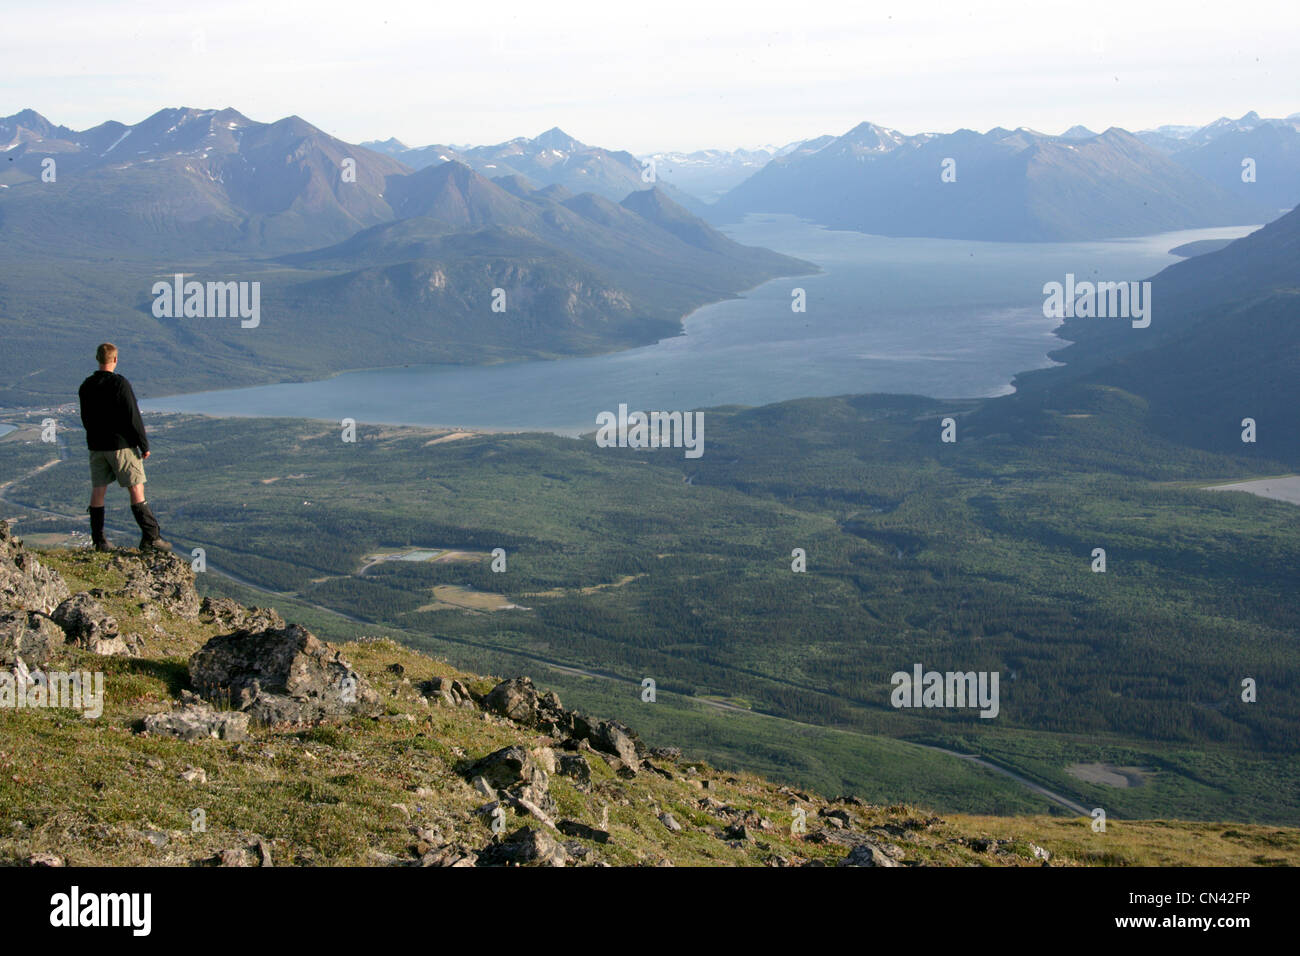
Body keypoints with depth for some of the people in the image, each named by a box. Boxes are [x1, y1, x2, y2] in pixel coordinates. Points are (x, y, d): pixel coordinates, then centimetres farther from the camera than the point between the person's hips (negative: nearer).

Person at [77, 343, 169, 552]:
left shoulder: (85, 387, 5)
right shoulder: (120, 384, -14)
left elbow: (85, 419, 13)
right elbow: (133, 417, -14)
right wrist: (144, 444, -8)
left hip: (96, 446, 6)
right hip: (121, 444, -5)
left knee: (98, 490, 9)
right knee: (136, 489, -2)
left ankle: (98, 540, 11)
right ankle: (150, 537, -5)